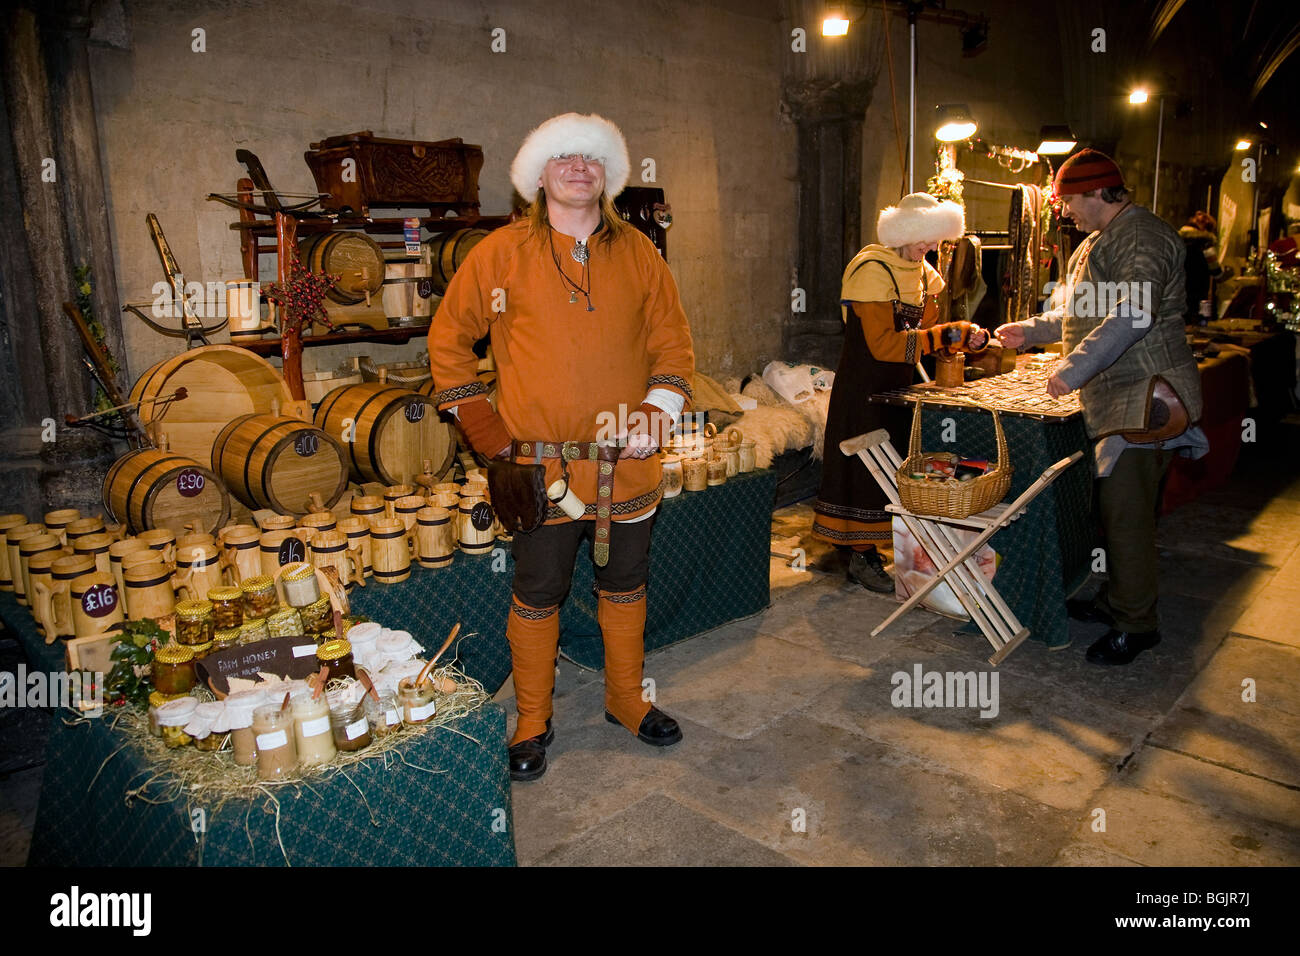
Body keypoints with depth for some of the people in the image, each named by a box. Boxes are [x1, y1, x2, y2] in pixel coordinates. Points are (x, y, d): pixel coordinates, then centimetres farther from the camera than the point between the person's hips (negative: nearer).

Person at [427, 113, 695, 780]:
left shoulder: (638, 253, 6)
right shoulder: (502, 253, -1)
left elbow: (673, 342, 10)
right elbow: (448, 341, 4)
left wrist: (660, 409, -7)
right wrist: (482, 428, -3)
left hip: (627, 462, 3)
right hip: (540, 465, -2)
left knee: (625, 586, 17)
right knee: (536, 595, 8)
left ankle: (626, 699, 38)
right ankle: (533, 722, 28)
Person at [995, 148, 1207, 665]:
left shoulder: (1143, 236, -13)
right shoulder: (1101, 240, 20)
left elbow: (1131, 317, -26)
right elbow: (1082, 312, 29)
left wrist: (1073, 369, -28)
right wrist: (1030, 330, 20)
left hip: (1142, 397, -10)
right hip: (1114, 398, 10)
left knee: (1127, 511, -8)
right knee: (1114, 503, 15)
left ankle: (1137, 623, 2)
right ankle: (1117, 600, 26)